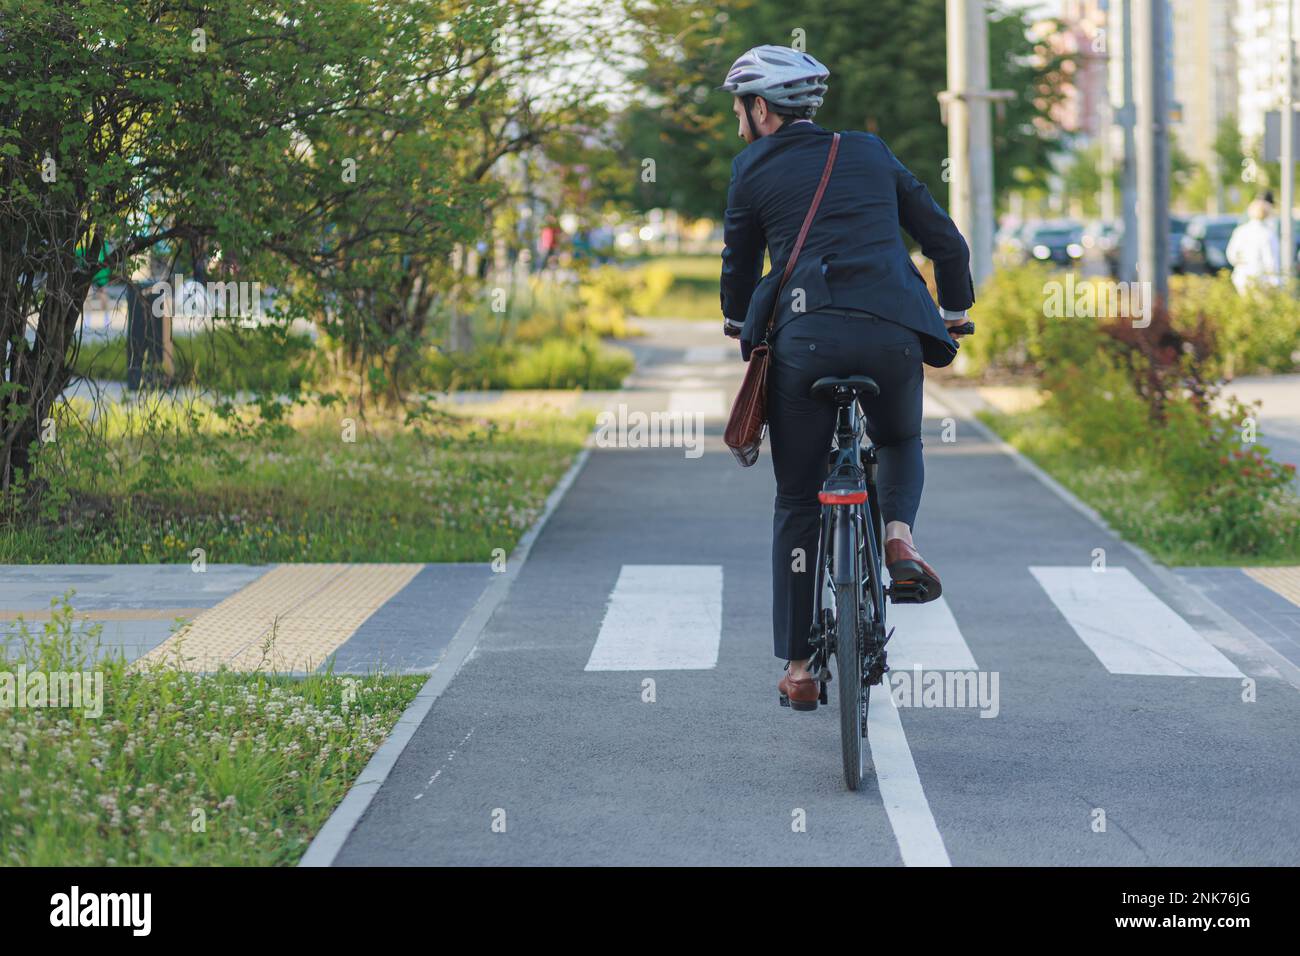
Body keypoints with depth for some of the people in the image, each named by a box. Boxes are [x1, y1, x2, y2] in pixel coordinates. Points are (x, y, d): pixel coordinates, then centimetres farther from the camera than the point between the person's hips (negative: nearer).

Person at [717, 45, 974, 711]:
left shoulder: (755, 169, 12)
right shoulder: (871, 154, 19)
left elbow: (740, 266, 20)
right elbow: (946, 242, 21)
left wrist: (739, 329, 40)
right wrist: (953, 315, 37)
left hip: (804, 337, -2)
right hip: (893, 334, 2)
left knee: (798, 501, 11)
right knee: (900, 443, 32)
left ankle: (798, 666, 11)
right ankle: (899, 533, 1)